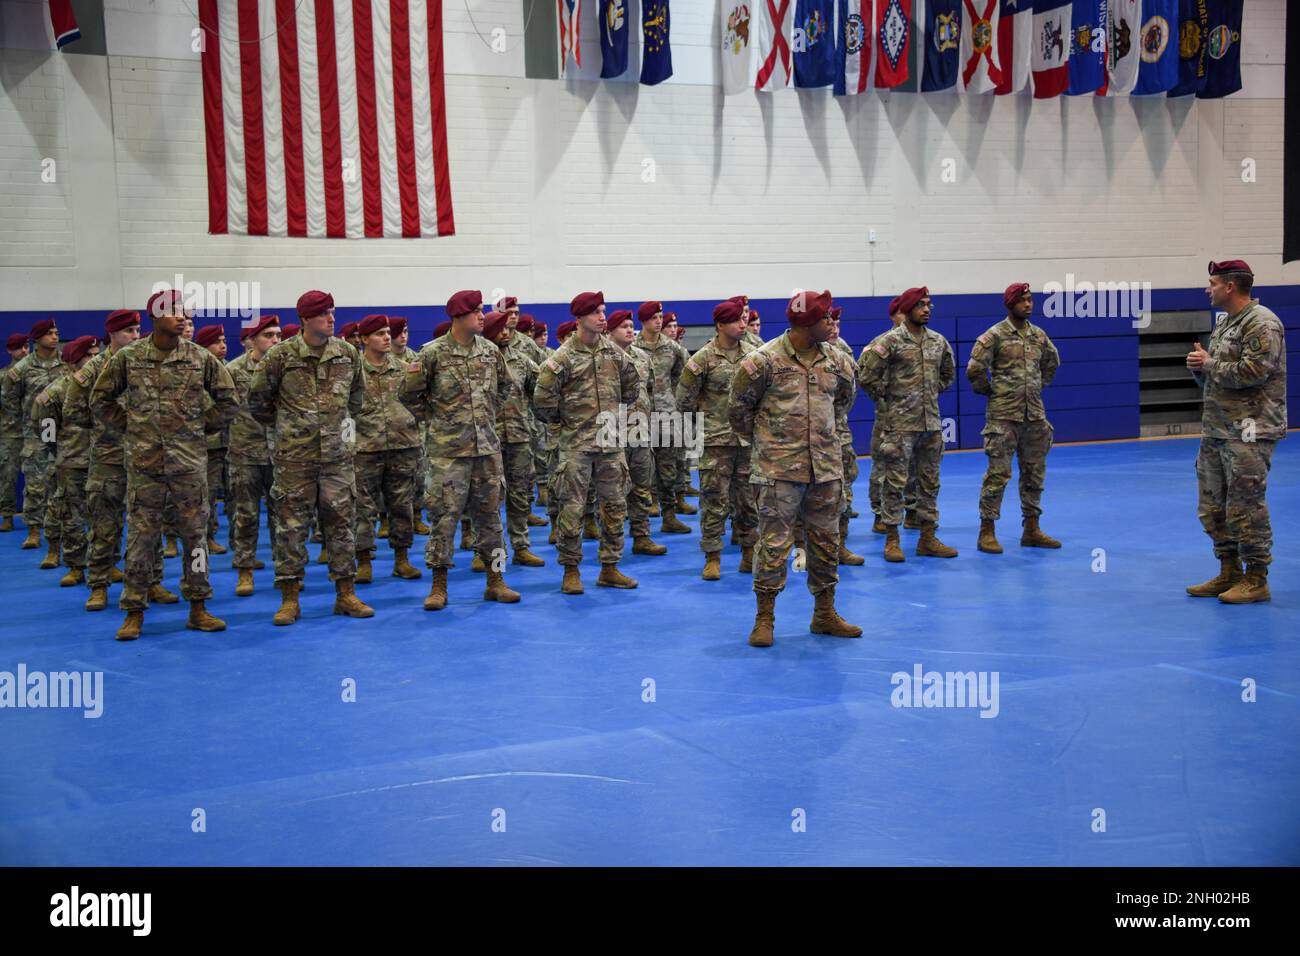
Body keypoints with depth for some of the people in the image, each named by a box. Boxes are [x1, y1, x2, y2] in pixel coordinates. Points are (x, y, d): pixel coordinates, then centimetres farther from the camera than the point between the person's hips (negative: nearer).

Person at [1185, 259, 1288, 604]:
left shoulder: (1261, 323, -11)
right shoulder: (1223, 323, 18)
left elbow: (1251, 372, -23)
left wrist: (1210, 363, -12)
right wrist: (1199, 365, 1)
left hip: (1249, 433, -10)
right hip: (1215, 430, 10)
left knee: (1245, 507, -6)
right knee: (1213, 507, 12)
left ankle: (1256, 580, 3)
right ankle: (1229, 573, 22)